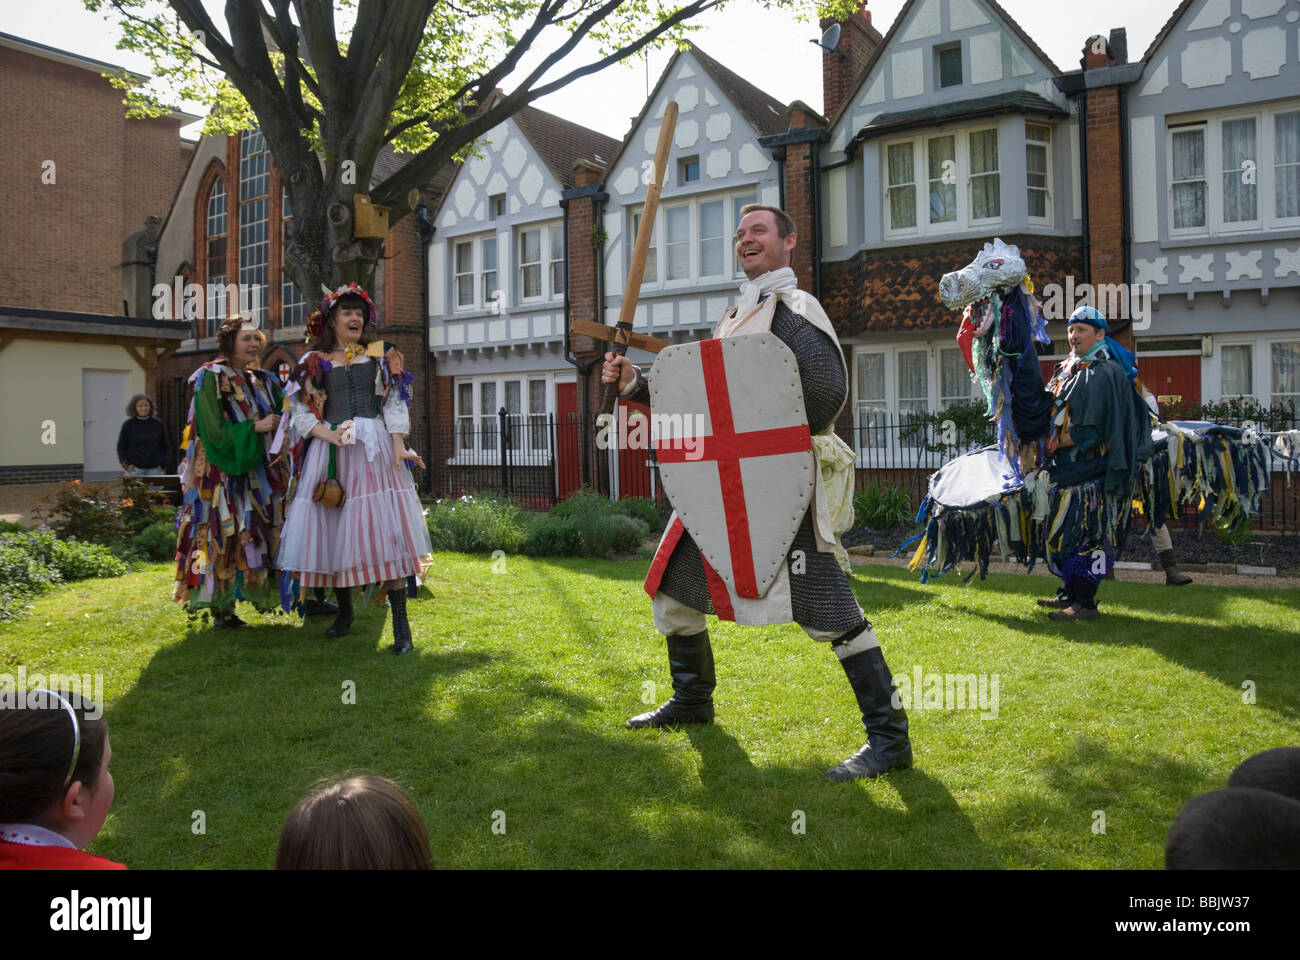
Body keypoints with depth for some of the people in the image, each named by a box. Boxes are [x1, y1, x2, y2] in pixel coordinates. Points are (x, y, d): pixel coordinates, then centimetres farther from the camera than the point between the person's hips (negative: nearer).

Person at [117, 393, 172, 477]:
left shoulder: (158, 424, 6)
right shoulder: (128, 425, 4)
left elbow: (166, 446, 12)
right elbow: (121, 447, 9)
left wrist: (163, 463, 1)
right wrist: (126, 464, -2)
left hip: (155, 469, 1)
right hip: (135, 469, -1)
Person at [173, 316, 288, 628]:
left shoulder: (262, 381, 14)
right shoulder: (211, 379, -6)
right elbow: (214, 430, -14)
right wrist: (255, 427, -15)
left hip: (259, 470, 7)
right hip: (224, 473, -6)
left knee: (266, 533, 6)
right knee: (225, 535, -5)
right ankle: (222, 609, 3)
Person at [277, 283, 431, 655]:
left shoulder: (381, 356, 11)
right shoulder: (313, 362, 11)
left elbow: (395, 405, 5)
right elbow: (301, 412, 6)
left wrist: (399, 447, -8)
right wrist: (325, 433, -13)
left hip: (374, 450, -1)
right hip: (329, 452, 1)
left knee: (385, 529, -9)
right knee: (334, 529, 3)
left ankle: (401, 624, -10)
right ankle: (344, 613, 20)